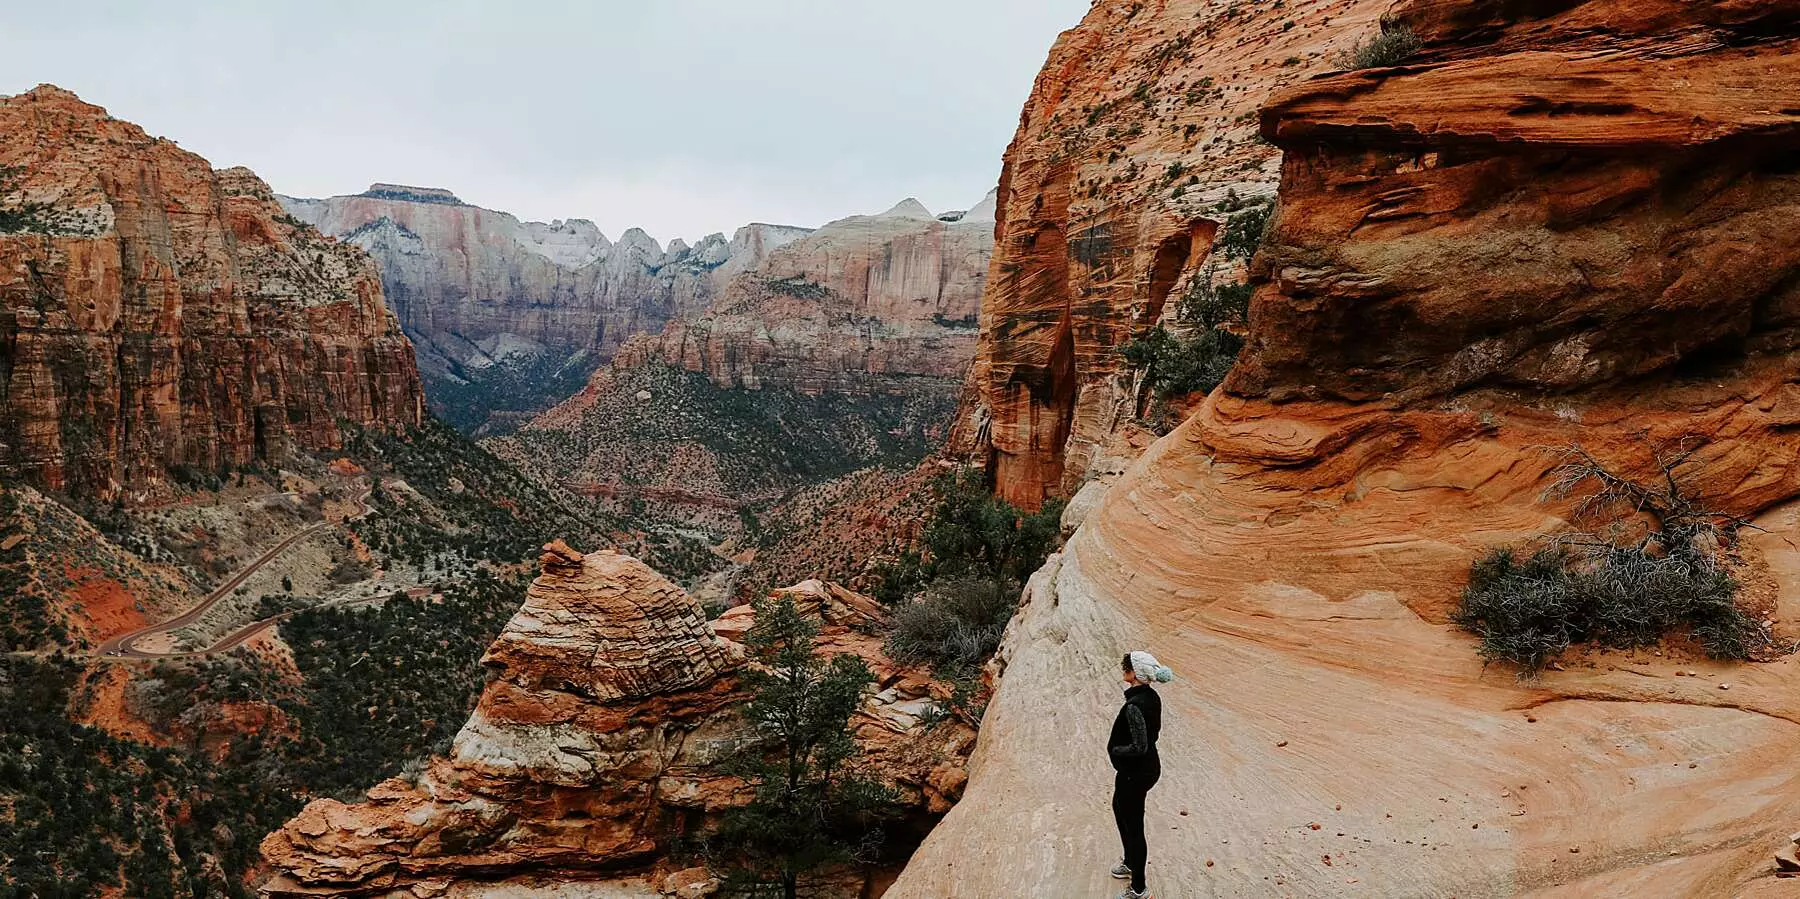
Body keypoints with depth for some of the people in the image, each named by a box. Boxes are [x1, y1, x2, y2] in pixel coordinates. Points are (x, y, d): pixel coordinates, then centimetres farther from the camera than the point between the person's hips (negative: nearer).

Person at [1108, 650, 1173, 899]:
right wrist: (1118, 746, 12)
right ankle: (1130, 863, 48)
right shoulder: (1151, 697, -1)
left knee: (1133, 827, 6)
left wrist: (1114, 749, -12)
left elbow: (1138, 746, -29)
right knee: (1119, 807, 30)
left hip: (1135, 773, -10)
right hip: (1149, 766, 10)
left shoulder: (1134, 706, -30)